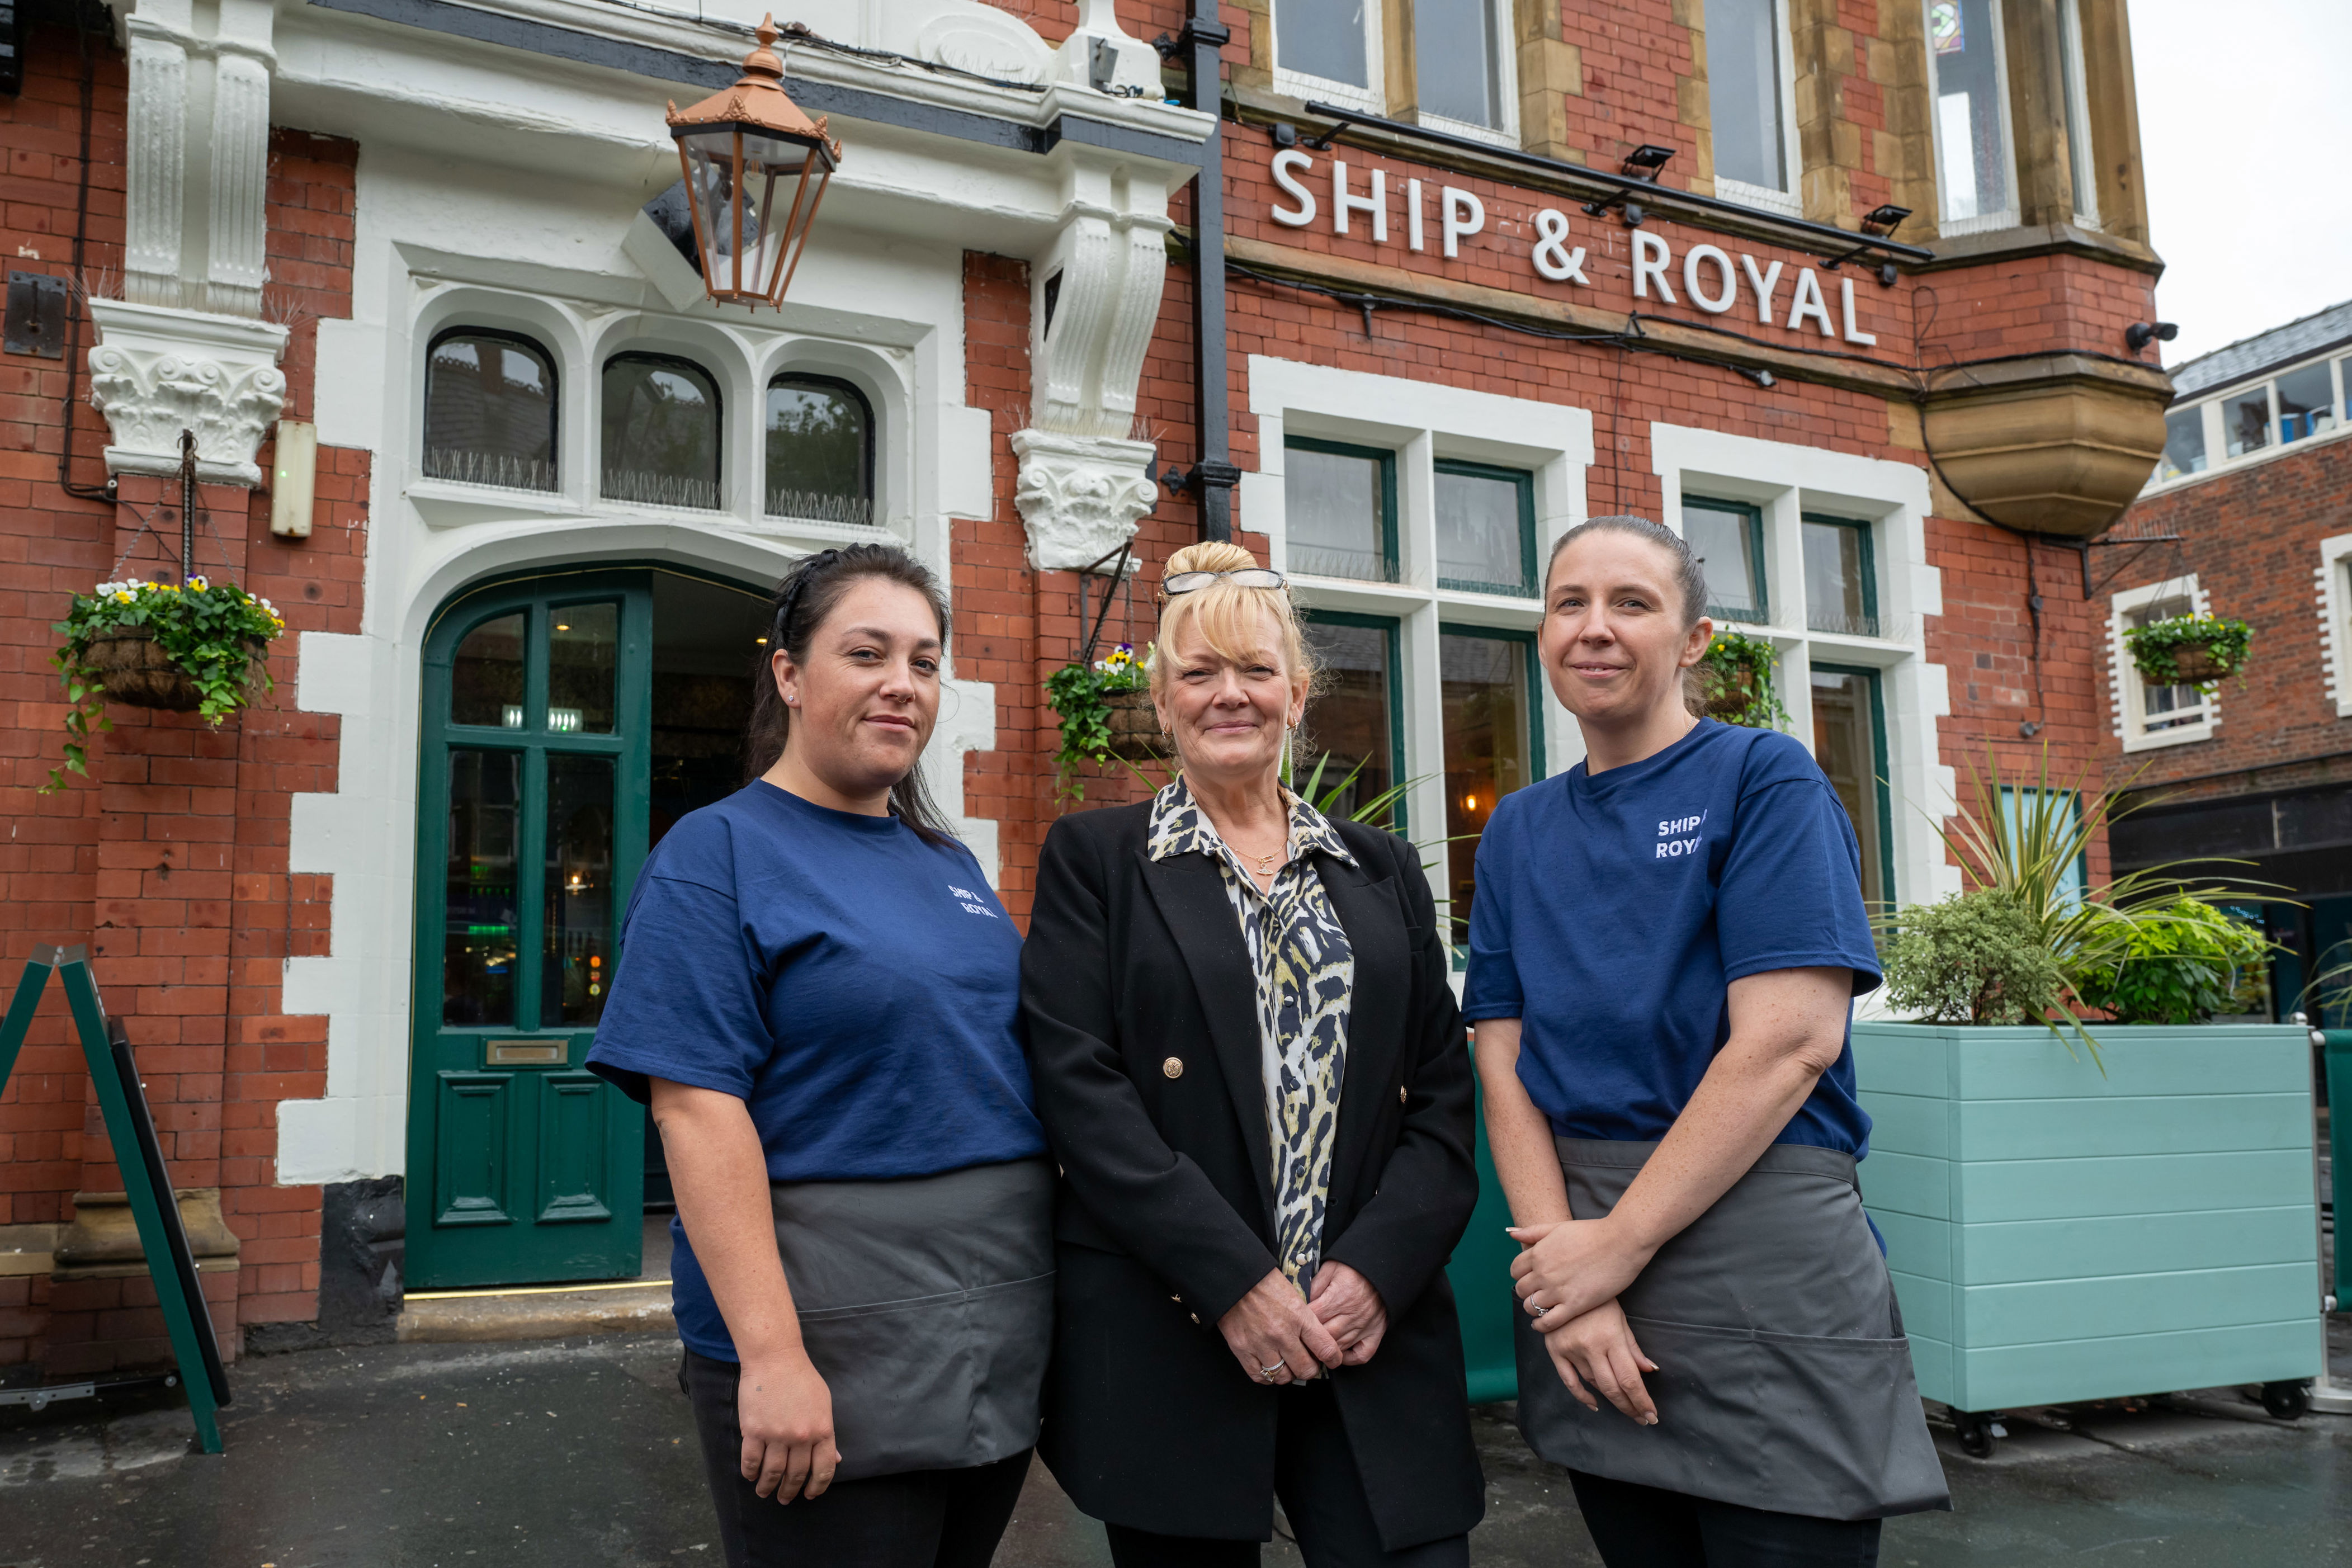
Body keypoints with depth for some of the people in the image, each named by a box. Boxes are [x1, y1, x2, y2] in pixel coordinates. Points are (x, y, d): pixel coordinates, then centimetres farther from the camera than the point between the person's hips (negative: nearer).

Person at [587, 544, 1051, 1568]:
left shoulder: (950, 864, 12)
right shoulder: (718, 854, -8)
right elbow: (696, 1107, -16)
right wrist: (772, 1356, -22)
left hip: (1007, 1334, 7)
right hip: (833, 1354, -7)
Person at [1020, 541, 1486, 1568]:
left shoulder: (1383, 870, 13)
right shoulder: (1094, 858, 3)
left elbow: (1444, 1091, 7)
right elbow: (1078, 1087, -8)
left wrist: (1380, 1266, -8)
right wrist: (1234, 1279, -15)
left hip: (1374, 1336, 3)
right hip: (1164, 1345, -2)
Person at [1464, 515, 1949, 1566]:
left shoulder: (1764, 779, -4)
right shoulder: (1518, 830, 11)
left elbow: (1789, 1041, -14)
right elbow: (1503, 1058, 4)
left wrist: (1619, 1243, -14)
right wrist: (1563, 1268, -10)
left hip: (1760, 1275, -4)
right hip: (1582, 1281, 4)